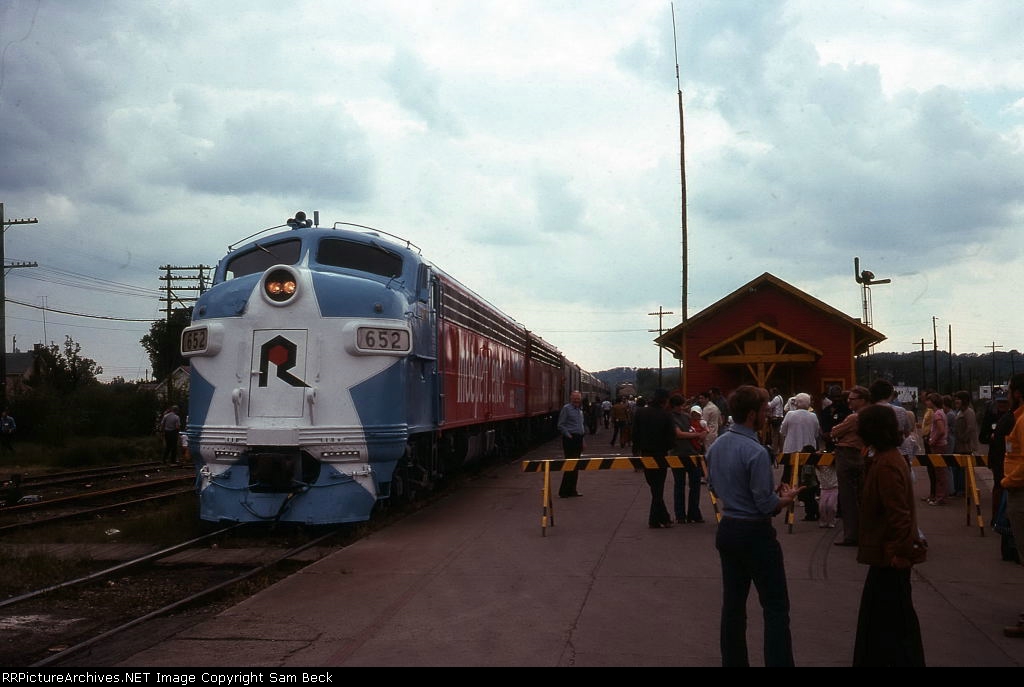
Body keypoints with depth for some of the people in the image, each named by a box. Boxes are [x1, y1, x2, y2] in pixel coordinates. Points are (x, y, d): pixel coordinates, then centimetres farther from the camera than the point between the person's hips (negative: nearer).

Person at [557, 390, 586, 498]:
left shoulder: (580, 410, 18)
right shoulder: (566, 408, -6)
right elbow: (561, 425, -9)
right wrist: (568, 435, -18)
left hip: (578, 439, 8)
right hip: (570, 439, -8)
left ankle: (572, 490, 18)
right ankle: (564, 492, -8)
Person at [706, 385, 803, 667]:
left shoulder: (716, 446, 4)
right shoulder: (756, 452, -21)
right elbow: (767, 505, -19)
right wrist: (786, 498, 3)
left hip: (727, 529, 8)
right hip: (756, 534, -8)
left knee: (733, 603, 13)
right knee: (775, 607, -2)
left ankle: (733, 662, 20)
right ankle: (778, 661, -6)